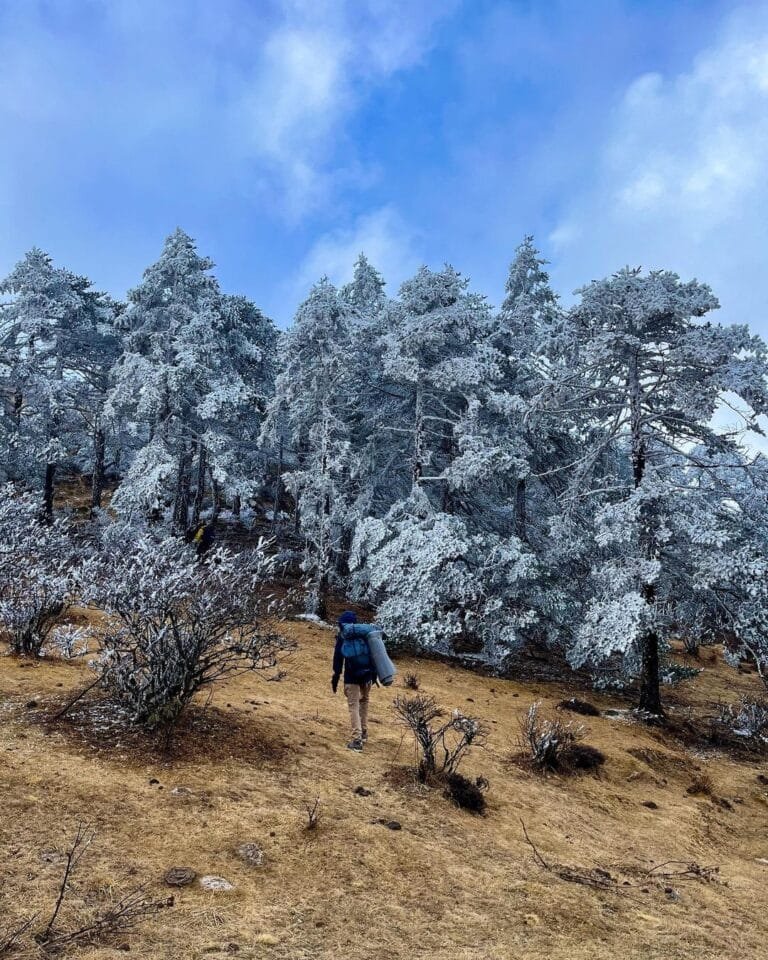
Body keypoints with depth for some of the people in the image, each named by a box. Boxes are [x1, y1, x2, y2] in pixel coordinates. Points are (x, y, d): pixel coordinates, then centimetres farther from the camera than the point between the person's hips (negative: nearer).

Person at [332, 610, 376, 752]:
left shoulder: (342, 637, 0)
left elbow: (337, 659, -1)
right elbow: (373, 654, 5)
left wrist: (335, 679, 4)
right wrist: (374, 673, 11)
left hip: (351, 676, -3)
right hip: (367, 675, 3)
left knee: (353, 706, -2)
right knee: (364, 701, 23)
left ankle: (357, 739, -11)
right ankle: (363, 732, 29)